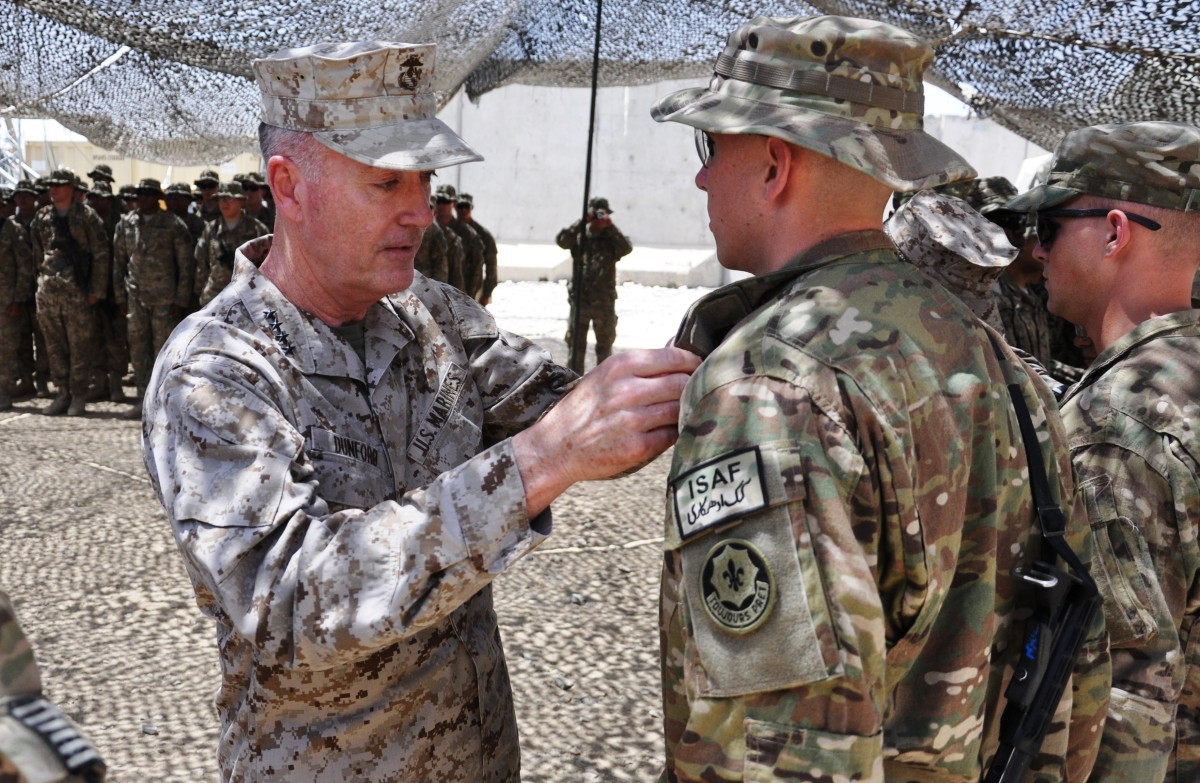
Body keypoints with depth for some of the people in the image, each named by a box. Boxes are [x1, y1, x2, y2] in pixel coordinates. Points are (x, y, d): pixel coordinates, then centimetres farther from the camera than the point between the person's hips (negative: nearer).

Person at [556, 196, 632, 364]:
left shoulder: (611, 238, 2)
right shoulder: (580, 236, 3)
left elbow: (626, 248, -17)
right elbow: (562, 241, -15)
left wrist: (610, 227, -21)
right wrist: (581, 223, -19)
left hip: (604, 301, 0)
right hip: (580, 298, 0)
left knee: (605, 344, 10)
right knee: (575, 342, 6)